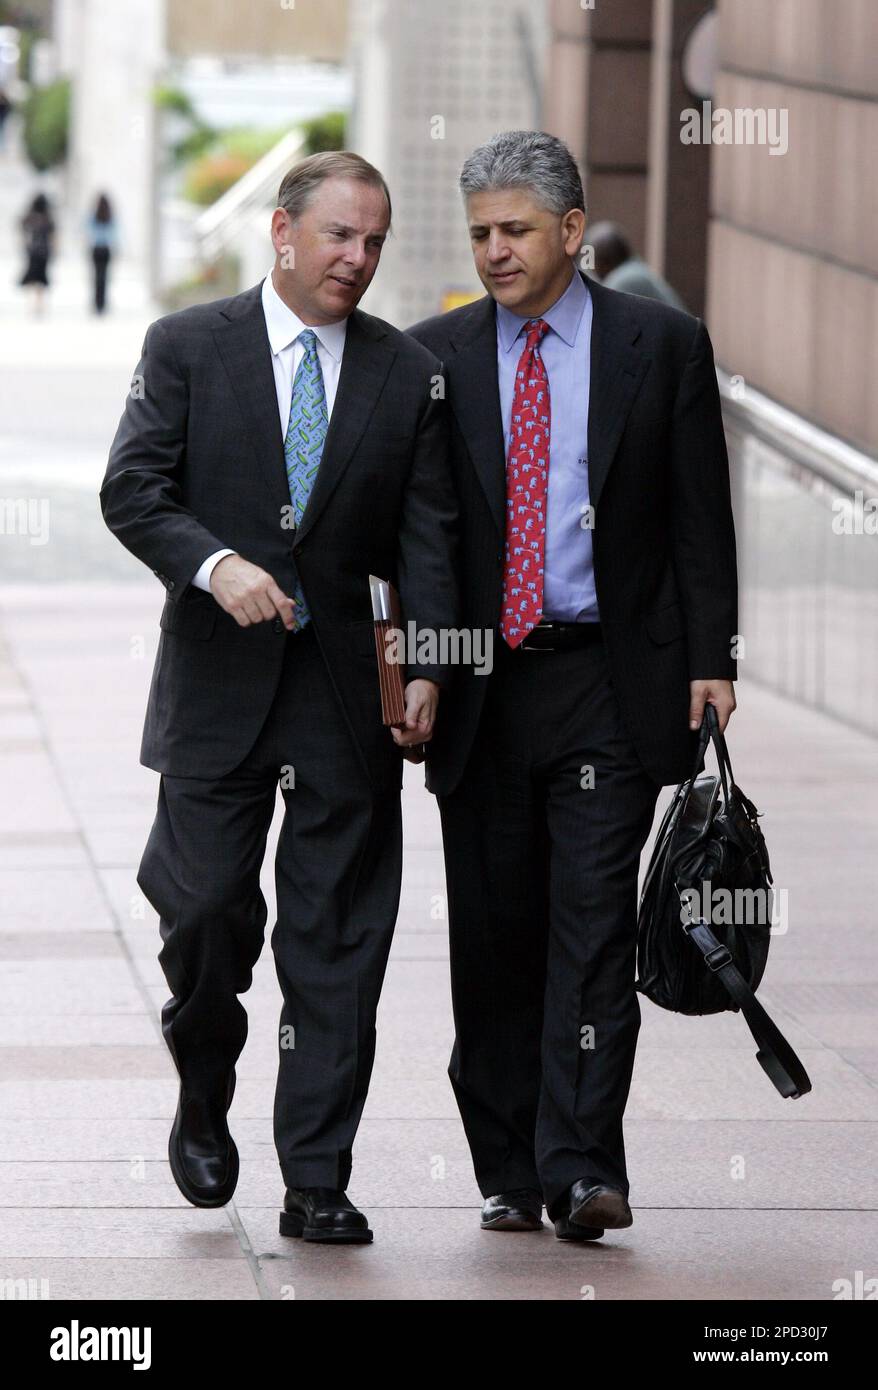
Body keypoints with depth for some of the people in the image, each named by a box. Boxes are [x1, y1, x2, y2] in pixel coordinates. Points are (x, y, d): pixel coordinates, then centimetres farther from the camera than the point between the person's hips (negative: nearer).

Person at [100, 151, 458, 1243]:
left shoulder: (409, 375, 7)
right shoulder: (186, 348, 2)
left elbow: (426, 538, 5)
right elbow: (133, 489, -6)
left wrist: (427, 668, -6)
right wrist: (216, 564, -23)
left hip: (350, 695, 1)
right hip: (217, 689, -1)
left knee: (337, 943, 0)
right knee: (205, 907, -3)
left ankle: (317, 1182, 4)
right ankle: (203, 1099, 25)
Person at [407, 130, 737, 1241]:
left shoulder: (661, 346, 3)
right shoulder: (437, 355, 7)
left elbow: (700, 516, 3)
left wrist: (708, 660, -4)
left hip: (611, 686, -2)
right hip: (482, 689, 2)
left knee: (593, 925, -10)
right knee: (493, 933, 6)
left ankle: (581, 1169, -11)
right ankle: (507, 1173, 15)